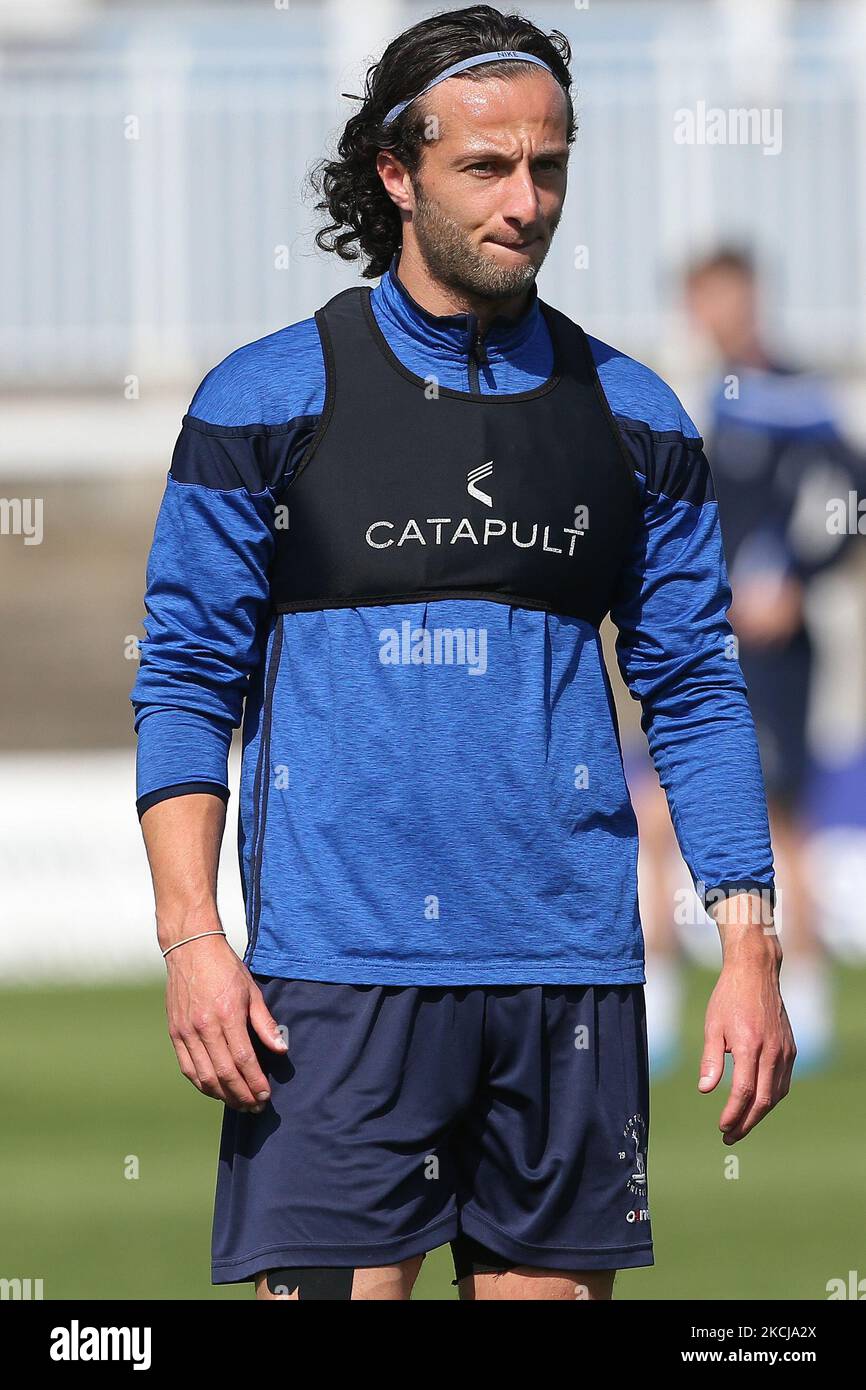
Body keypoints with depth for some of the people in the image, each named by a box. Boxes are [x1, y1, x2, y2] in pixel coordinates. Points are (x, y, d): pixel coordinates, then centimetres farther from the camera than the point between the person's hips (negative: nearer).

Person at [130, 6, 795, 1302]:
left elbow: (694, 692, 12)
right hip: (336, 972, -3)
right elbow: (186, 683, 3)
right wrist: (191, 939, -8)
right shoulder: (267, 401, 2)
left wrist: (750, 949, 4)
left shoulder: (631, 416, 10)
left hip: (573, 974, 3)